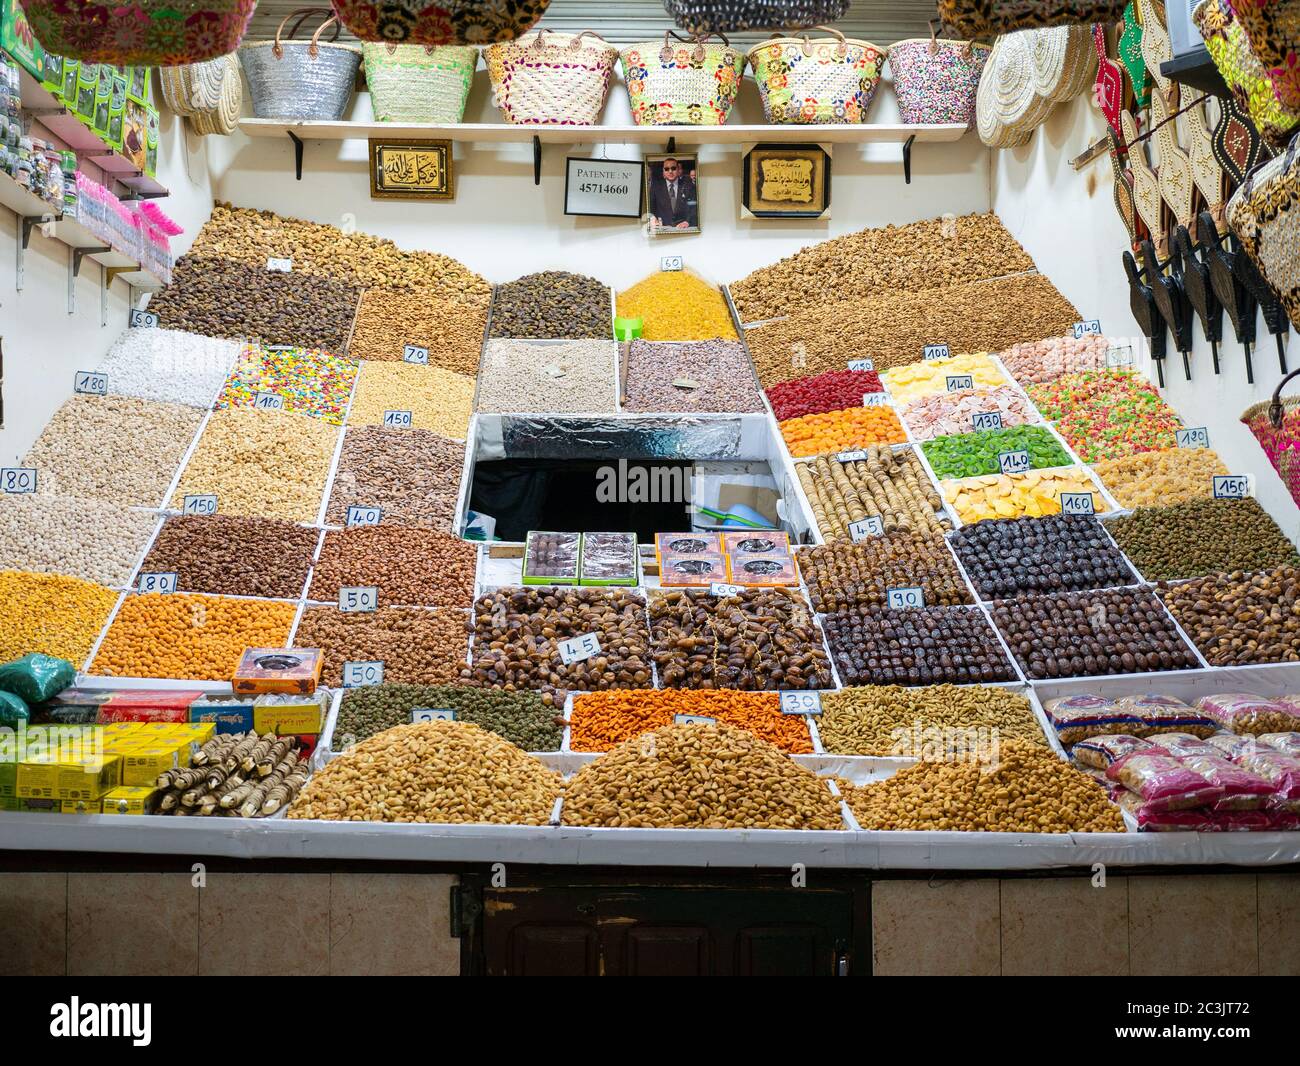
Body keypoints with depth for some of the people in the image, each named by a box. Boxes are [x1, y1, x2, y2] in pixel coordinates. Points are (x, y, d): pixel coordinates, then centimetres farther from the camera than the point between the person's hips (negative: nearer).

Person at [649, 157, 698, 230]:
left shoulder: (688, 185, 11)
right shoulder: (656, 186, 12)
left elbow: (694, 207, 2)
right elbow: (650, 207, 7)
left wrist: (688, 222, -16)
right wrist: (653, 218, -15)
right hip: (663, 228, 0)